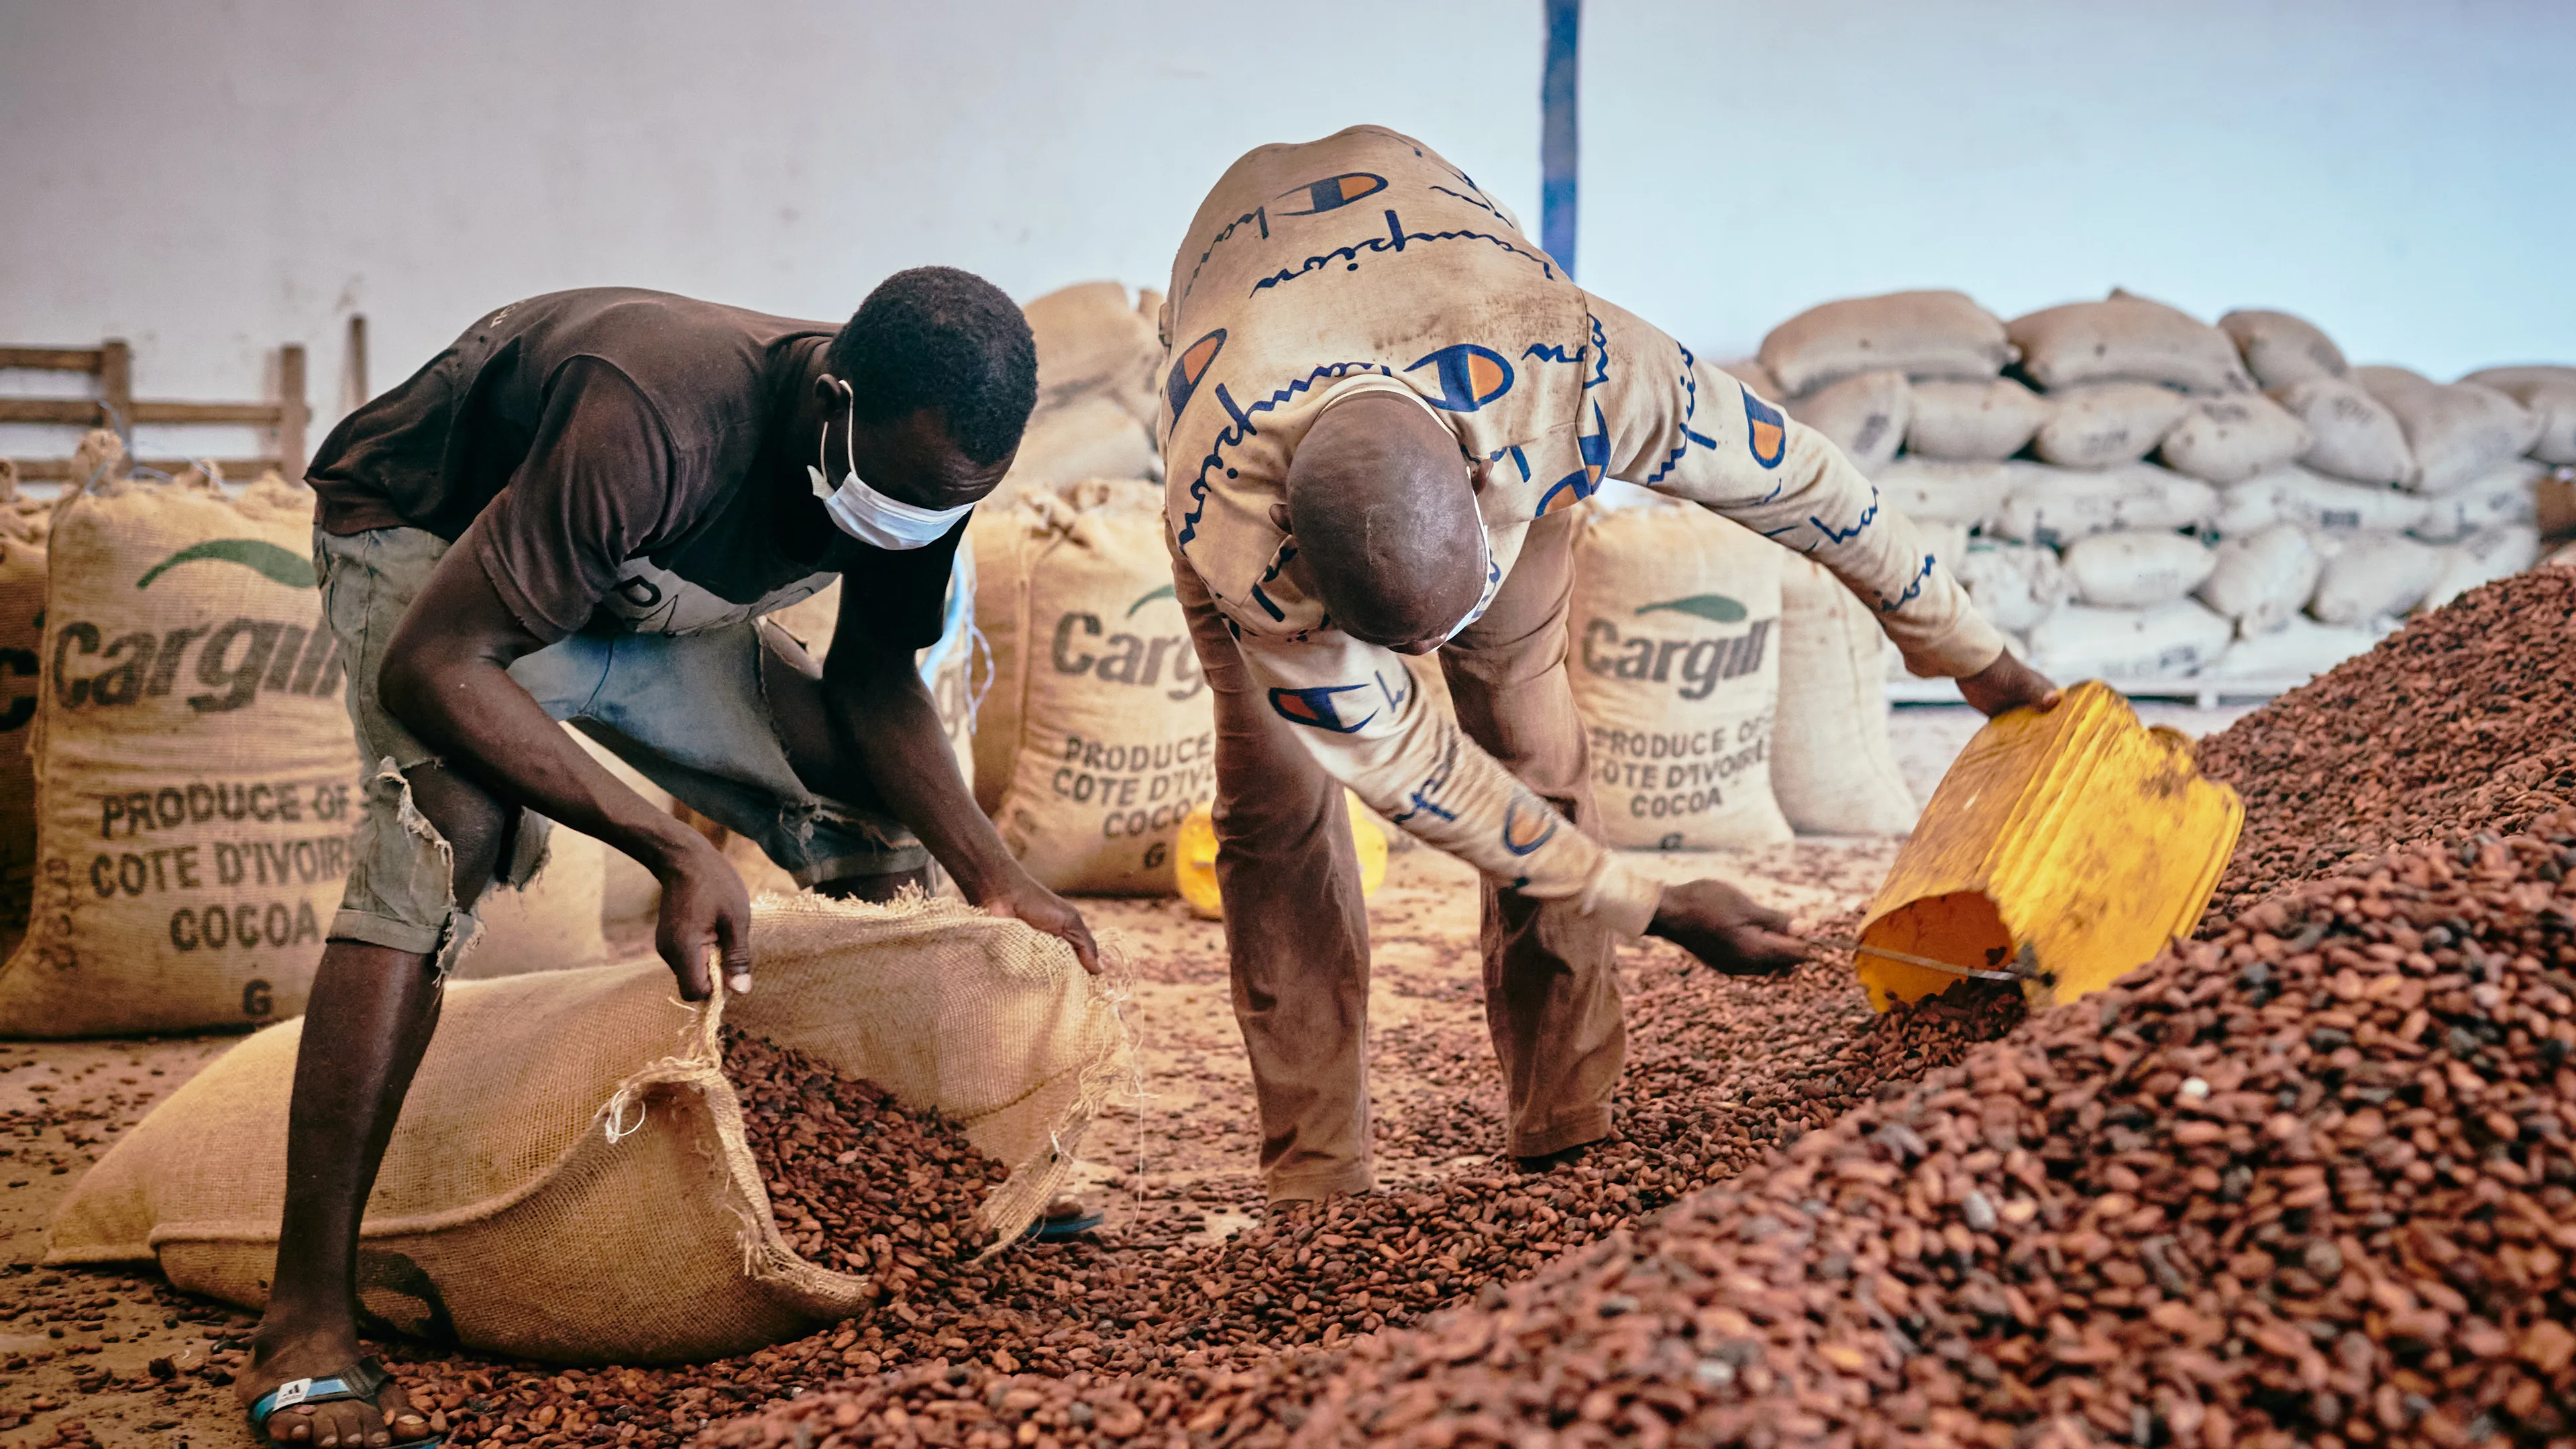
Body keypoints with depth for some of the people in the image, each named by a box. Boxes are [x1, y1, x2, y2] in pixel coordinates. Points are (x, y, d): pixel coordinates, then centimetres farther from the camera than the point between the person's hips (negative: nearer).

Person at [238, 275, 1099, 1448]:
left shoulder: (919, 449, -21)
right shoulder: (651, 424, -44)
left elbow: (875, 686, -6)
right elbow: (432, 665, -40)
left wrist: (994, 880, -19)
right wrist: (672, 851, -45)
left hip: (637, 593, 7)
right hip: (427, 540, -7)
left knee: (881, 824, -3)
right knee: (444, 832, -34)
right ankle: (306, 1326, -30)